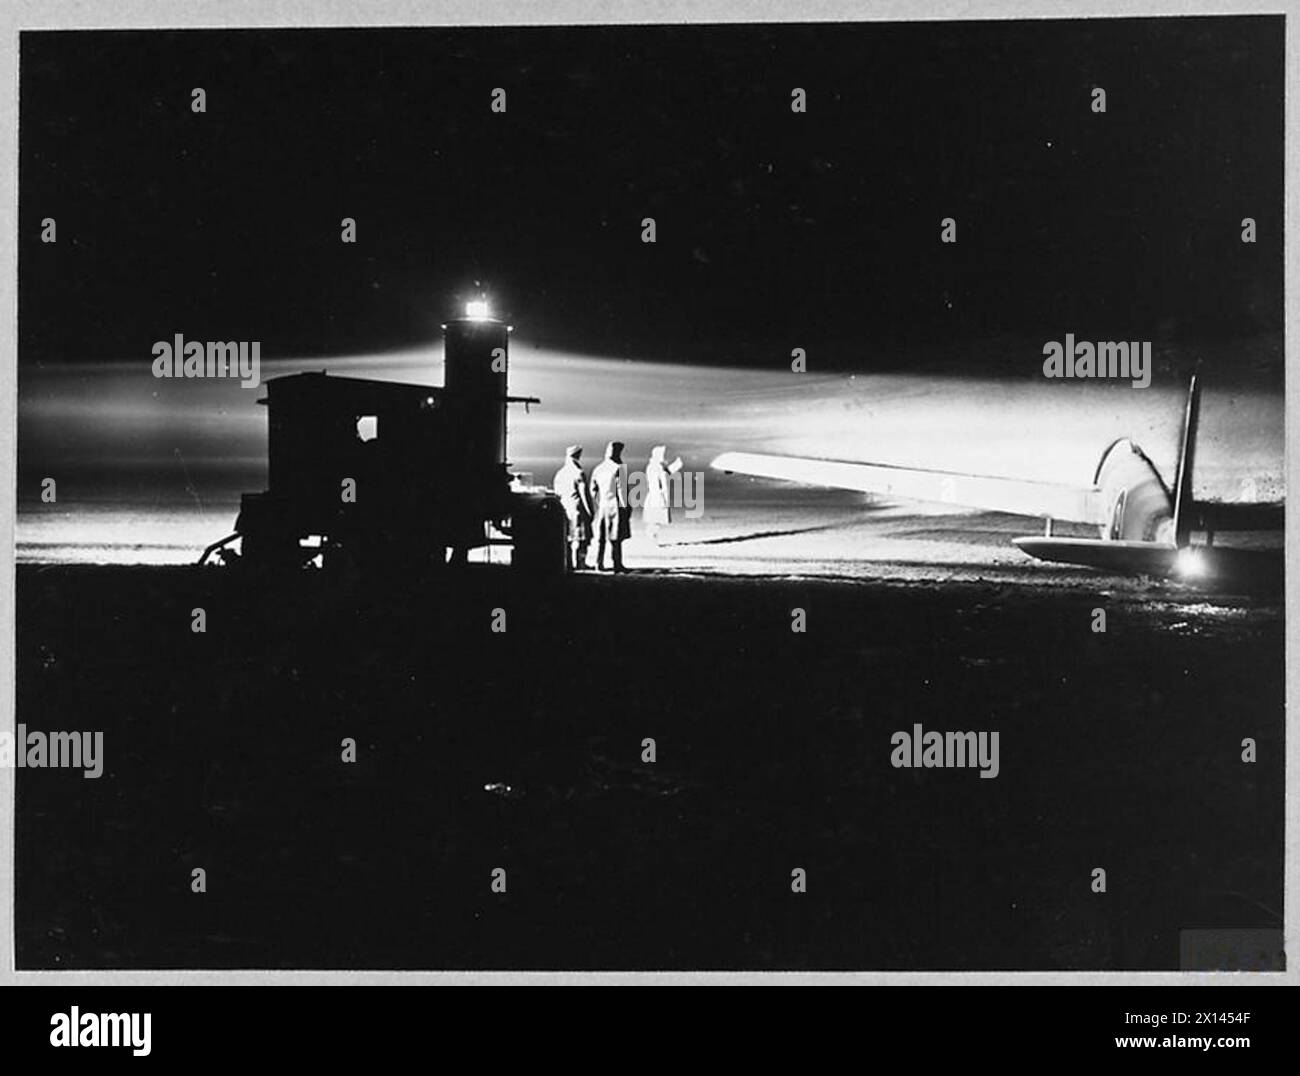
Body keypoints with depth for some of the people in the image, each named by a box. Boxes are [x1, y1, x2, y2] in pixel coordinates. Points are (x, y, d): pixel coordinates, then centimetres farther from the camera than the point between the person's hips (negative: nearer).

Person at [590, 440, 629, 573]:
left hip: (601, 507, 6)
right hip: (615, 506, -6)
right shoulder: (618, 469, -11)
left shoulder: (597, 469, 10)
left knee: (601, 537, 9)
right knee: (616, 537, -3)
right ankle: (617, 564, -3)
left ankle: (599, 563, 10)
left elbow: (593, 490, 12)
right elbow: (621, 490, -14)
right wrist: (625, 507, -8)